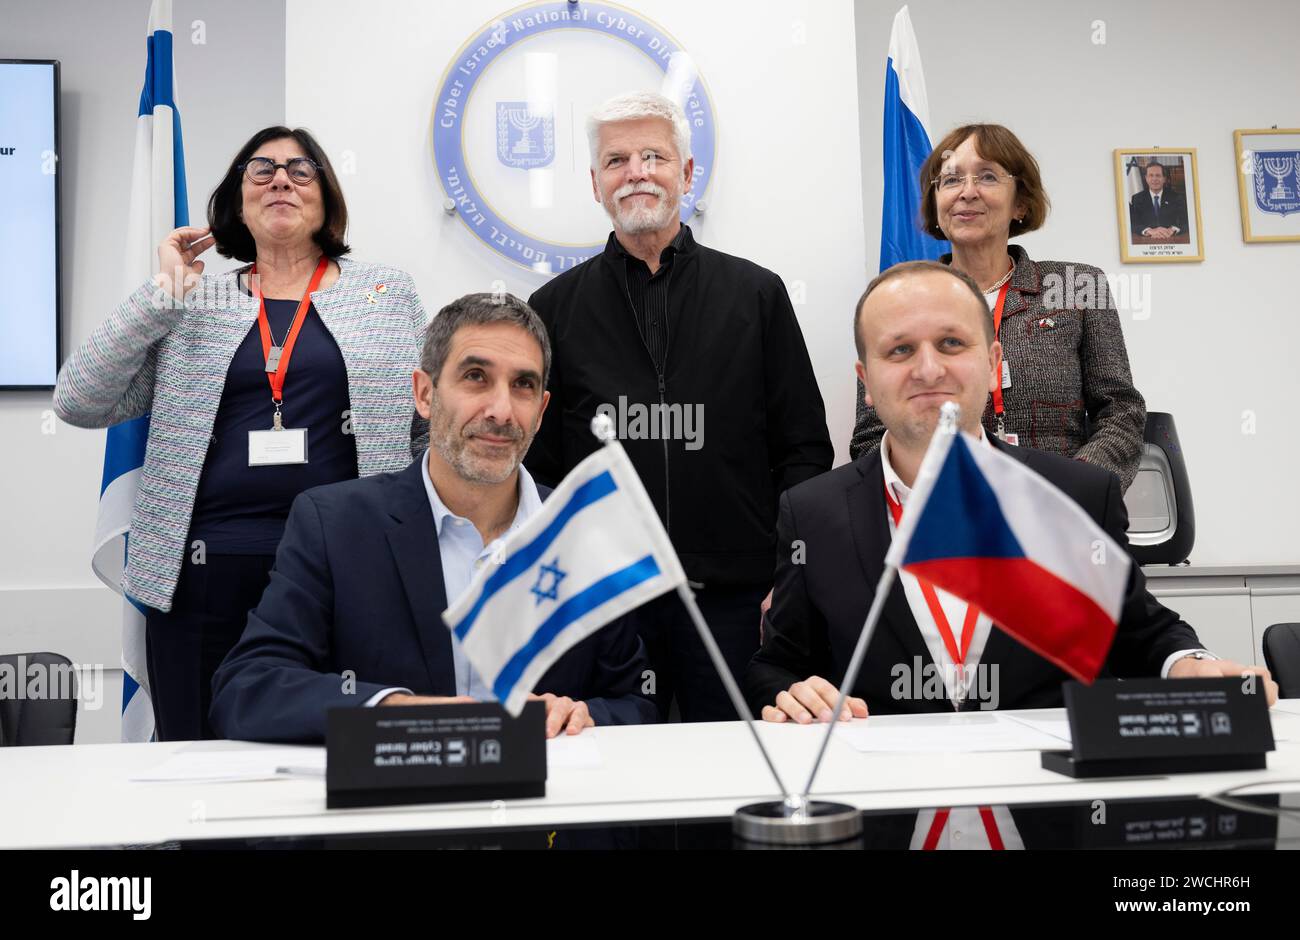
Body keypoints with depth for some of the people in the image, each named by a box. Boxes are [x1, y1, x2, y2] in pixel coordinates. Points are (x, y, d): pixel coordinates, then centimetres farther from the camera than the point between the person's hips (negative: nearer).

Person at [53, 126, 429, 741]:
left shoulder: (387, 293, 10)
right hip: (204, 569, 1)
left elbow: (436, 425, 13)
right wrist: (165, 292, -2)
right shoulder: (192, 303, 11)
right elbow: (78, 403, 2)